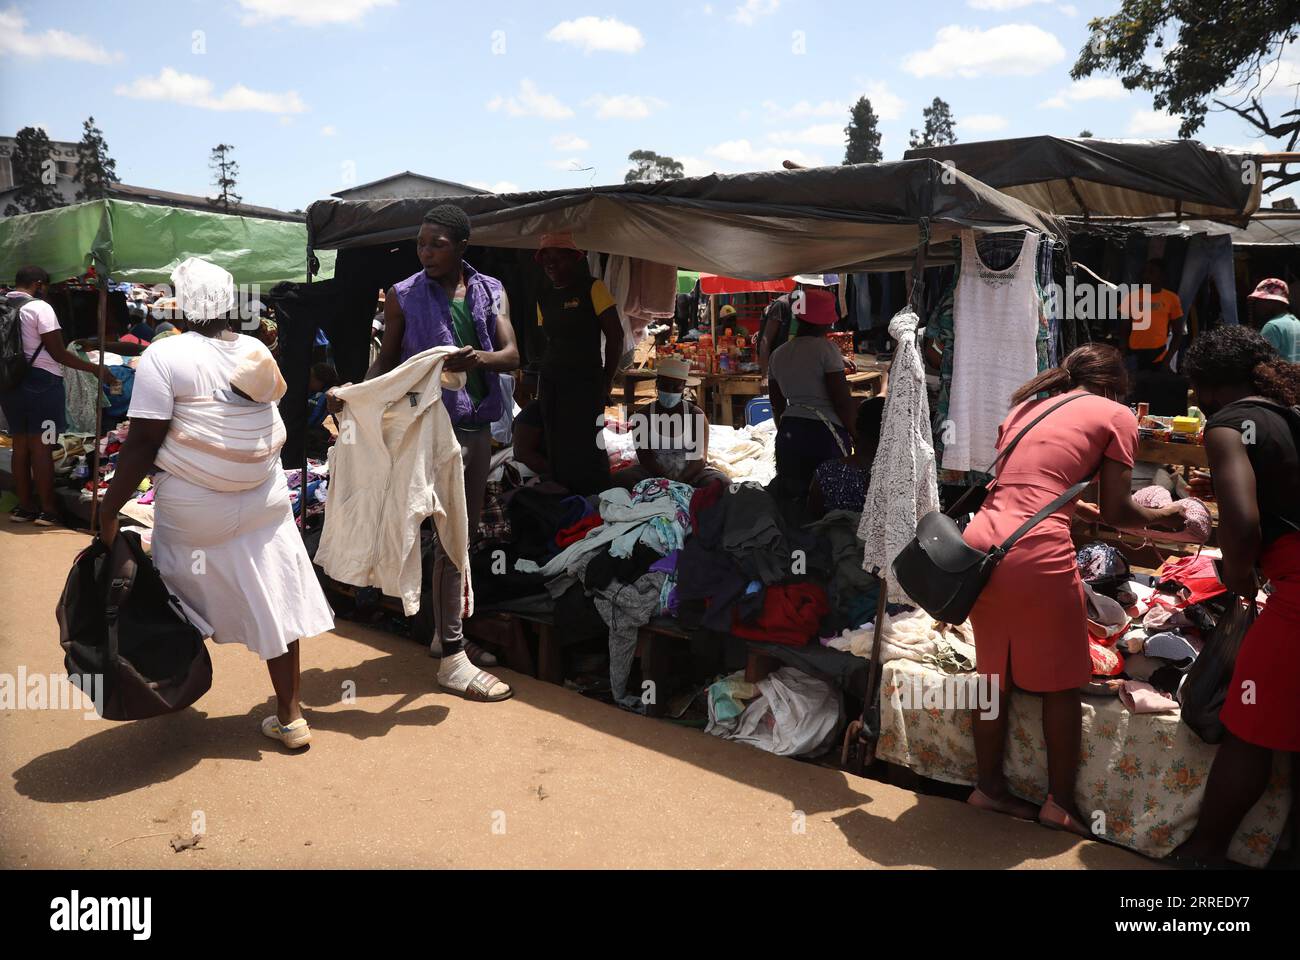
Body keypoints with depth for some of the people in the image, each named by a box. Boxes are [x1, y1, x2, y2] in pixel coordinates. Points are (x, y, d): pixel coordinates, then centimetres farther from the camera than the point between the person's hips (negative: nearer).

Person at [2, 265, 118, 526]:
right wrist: (96, 369, -10)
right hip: (41, 382, -7)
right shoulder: (39, 307, -11)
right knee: (41, 447, -3)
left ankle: (24, 506, 19)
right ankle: (48, 510, 2)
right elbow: (58, 353, -15)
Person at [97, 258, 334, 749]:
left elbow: (145, 441, -15)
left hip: (193, 510, -4)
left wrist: (109, 507, -10)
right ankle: (290, 716, 12)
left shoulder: (164, 355, -12)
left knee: (184, 604, 15)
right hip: (265, 501, 4)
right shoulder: (258, 352, 3)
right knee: (274, 602, 7)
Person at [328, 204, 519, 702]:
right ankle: (452, 659, -4)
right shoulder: (404, 296, 0)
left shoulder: (491, 291, 8)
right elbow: (388, 359, 3)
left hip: (479, 424, 5)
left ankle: (449, 629, 30)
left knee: (467, 530, 13)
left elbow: (511, 356, -3)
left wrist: (479, 358, -24)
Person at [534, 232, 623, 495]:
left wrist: (606, 382, -3)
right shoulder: (543, 296, 15)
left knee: (587, 449, -9)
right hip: (550, 384, 6)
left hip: (585, 381, -6)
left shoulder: (593, 288, -2)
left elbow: (615, 335, -4)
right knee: (558, 451, 6)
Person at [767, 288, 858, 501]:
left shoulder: (777, 355, 11)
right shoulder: (826, 349, -7)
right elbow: (843, 401, -11)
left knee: (789, 497, 6)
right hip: (825, 432, -6)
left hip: (789, 433, 6)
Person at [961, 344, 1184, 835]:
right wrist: (1165, 515, 25)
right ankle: (1059, 802, 24)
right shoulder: (1117, 415, 7)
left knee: (996, 673, 19)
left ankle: (989, 786, 30)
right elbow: (1115, 512, 7)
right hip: (1037, 554, -6)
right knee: (1060, 683, 12)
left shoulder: (1025, 406, 23)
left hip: (980, 542, 6)